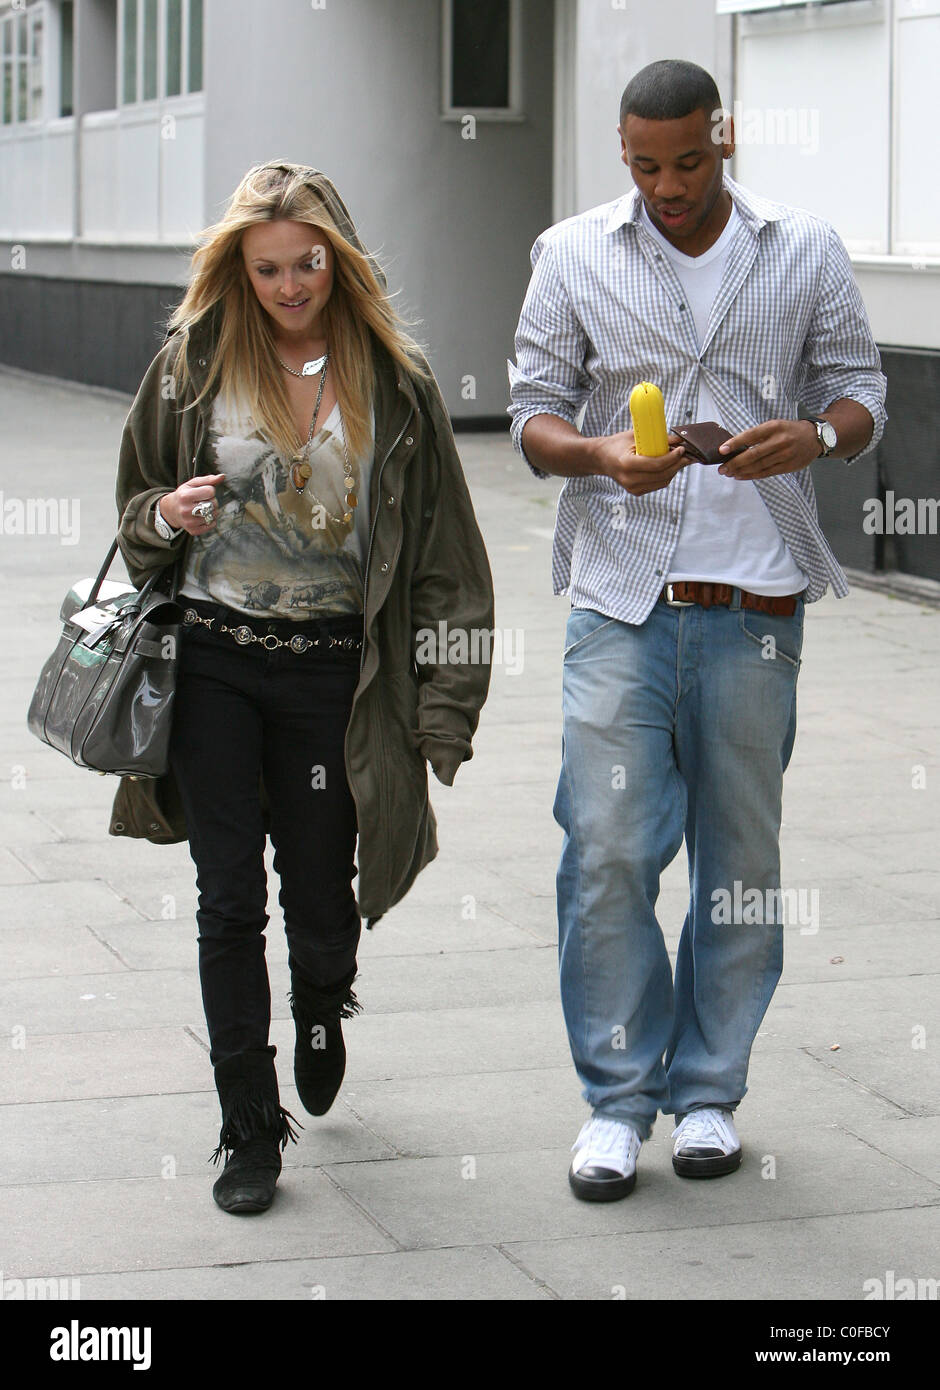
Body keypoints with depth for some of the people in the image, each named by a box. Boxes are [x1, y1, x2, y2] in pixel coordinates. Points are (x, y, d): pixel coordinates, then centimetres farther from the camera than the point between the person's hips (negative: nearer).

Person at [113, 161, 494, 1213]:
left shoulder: (393, 382, 0)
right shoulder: (193, 364, 2)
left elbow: (440, 553, 2)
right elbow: (136, 507, 13)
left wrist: (442, 707, -3)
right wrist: (165, 517, -12)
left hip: (330, 667, 0)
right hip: (211, 659, 0)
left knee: (319, 893, 8)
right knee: (229, 898, -1)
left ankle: (322, 1008, 44)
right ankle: (250, 1129, 9)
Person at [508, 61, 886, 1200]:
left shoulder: (805, 251, 7)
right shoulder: (574, 256, 6)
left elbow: (860, 389, 9)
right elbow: (532, 412, 7)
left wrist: (814, 434, -15)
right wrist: (601, 454, -15)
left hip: (754, 602, 1)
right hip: (620, 600, -1)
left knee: (741, 853, 7)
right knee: (607, 850, -7)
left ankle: (707, 1090, 20)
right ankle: (616, 1098, 6)